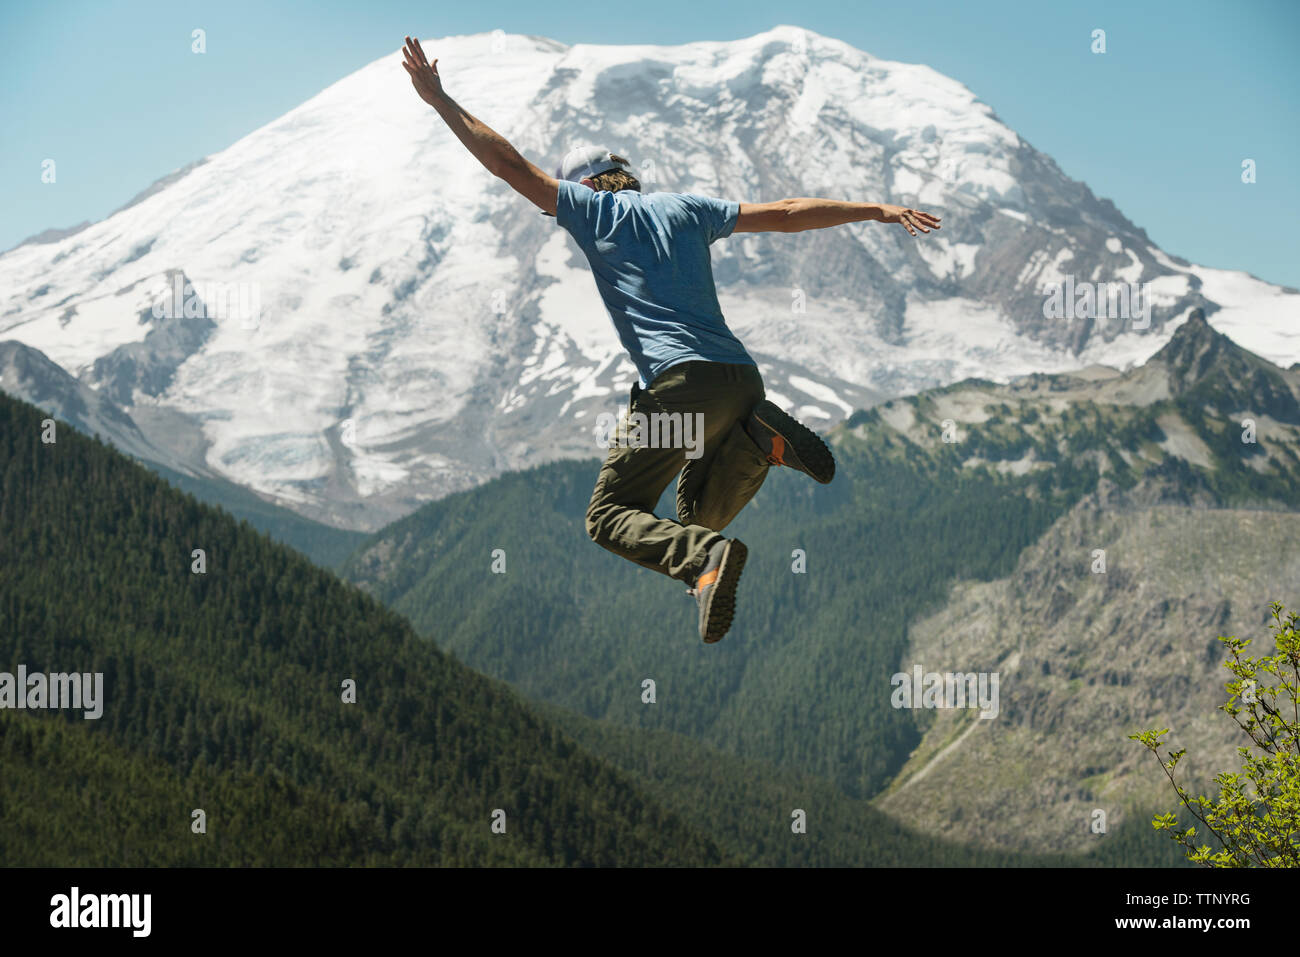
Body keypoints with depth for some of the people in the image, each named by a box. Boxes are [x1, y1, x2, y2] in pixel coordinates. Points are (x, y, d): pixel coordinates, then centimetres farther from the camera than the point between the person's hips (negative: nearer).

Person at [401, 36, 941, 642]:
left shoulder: (593, 208, 11)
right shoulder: (687, 208, 25)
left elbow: (510, 165, 8)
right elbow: (784, 214, 22)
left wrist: (440, 100, 13)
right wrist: (878, 211, 26)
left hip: (682, 381, -6)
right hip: (743, 377, 6)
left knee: (611, 514, -2)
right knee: (698, 515, 20)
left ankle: (706, 557, -30)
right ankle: (759, 440, -8)